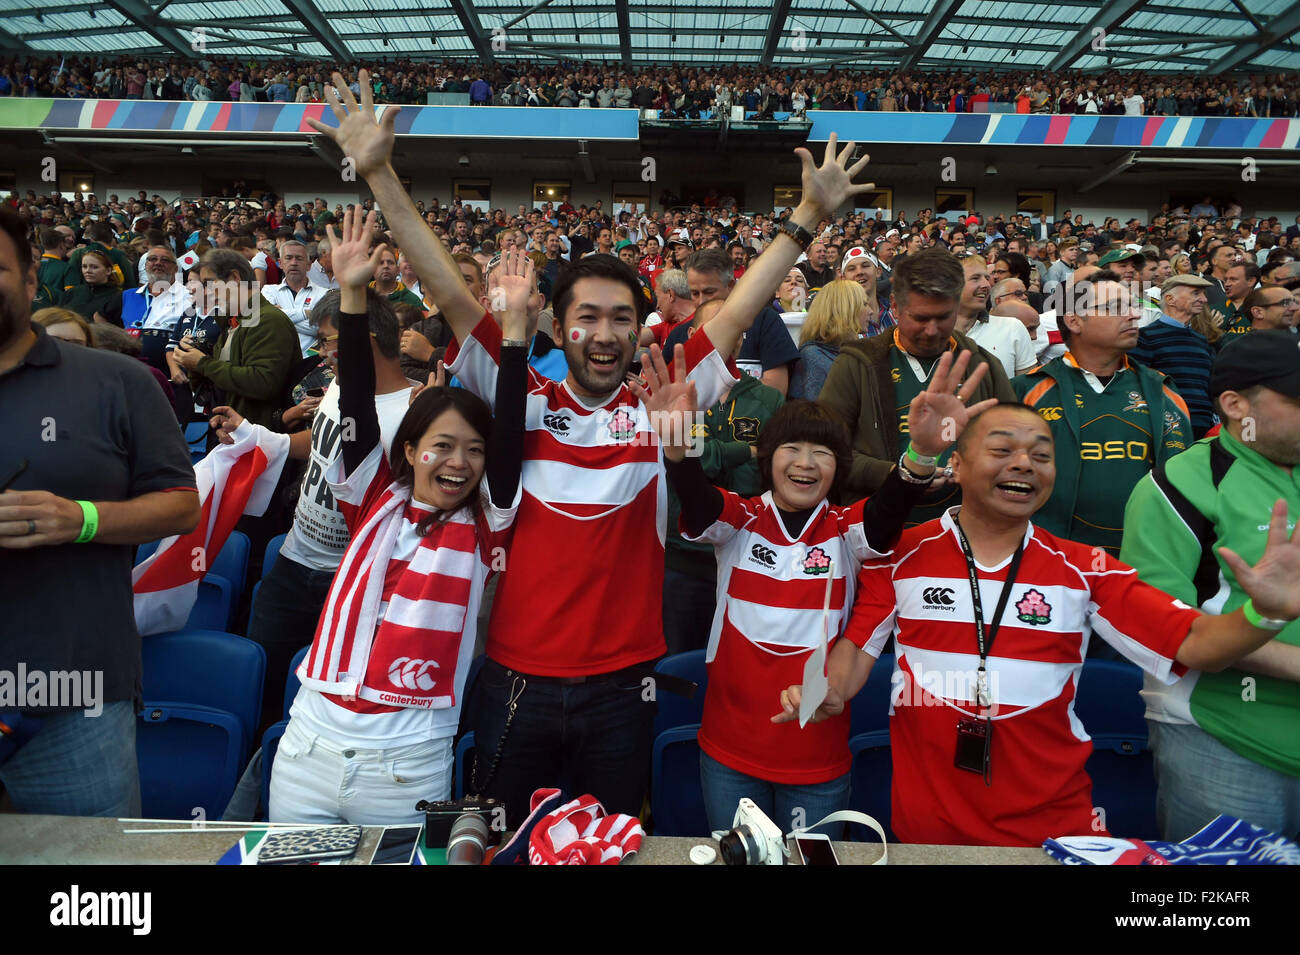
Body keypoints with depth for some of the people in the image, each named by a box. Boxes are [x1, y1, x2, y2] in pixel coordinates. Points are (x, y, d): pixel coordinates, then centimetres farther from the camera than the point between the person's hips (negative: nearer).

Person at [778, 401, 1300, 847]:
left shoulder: (1085, 570, -1)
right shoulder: (901, 555, -4)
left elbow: (1194, 643, -5)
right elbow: (859, 645, 0)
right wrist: (828, 694, -19)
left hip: (1056, 819, 1)